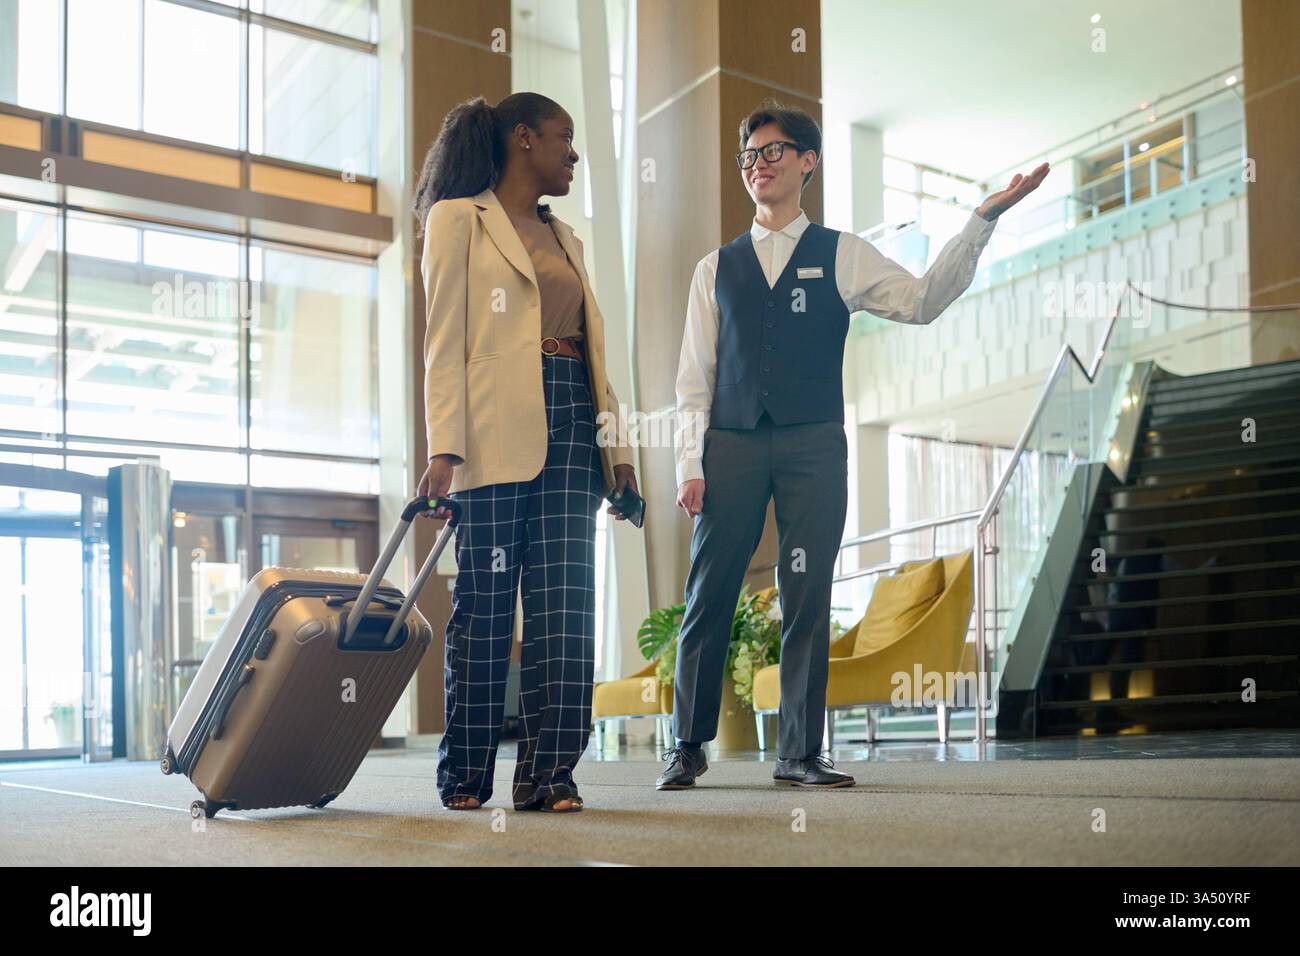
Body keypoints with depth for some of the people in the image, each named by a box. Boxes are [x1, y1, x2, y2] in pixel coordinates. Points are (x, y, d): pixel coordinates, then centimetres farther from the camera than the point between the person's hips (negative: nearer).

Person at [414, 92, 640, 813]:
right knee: (486, 601, -3)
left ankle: (549, 773, 0)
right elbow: (444, 341, -3)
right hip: (497, 428, -6)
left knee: (565, 602, -3)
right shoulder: (459, 220, 6)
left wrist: (615, 445, 12)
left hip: (569, 424, 6)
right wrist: (445, 449, -13)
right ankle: (466, 775, 6)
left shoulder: (563, 238, 25)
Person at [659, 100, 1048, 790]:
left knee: (807, 600, 0)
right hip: (731, 446, 1)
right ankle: (688, 745, 13)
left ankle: (800, 753, 8)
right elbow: (694, 375, 10)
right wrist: (690, 463, 1)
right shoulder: (718, 267, 13)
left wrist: (981, 221, -8)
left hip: (813, 447, -1)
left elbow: (921, 300, -1)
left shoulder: (840, 256, 11)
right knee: (708, 598, 0)